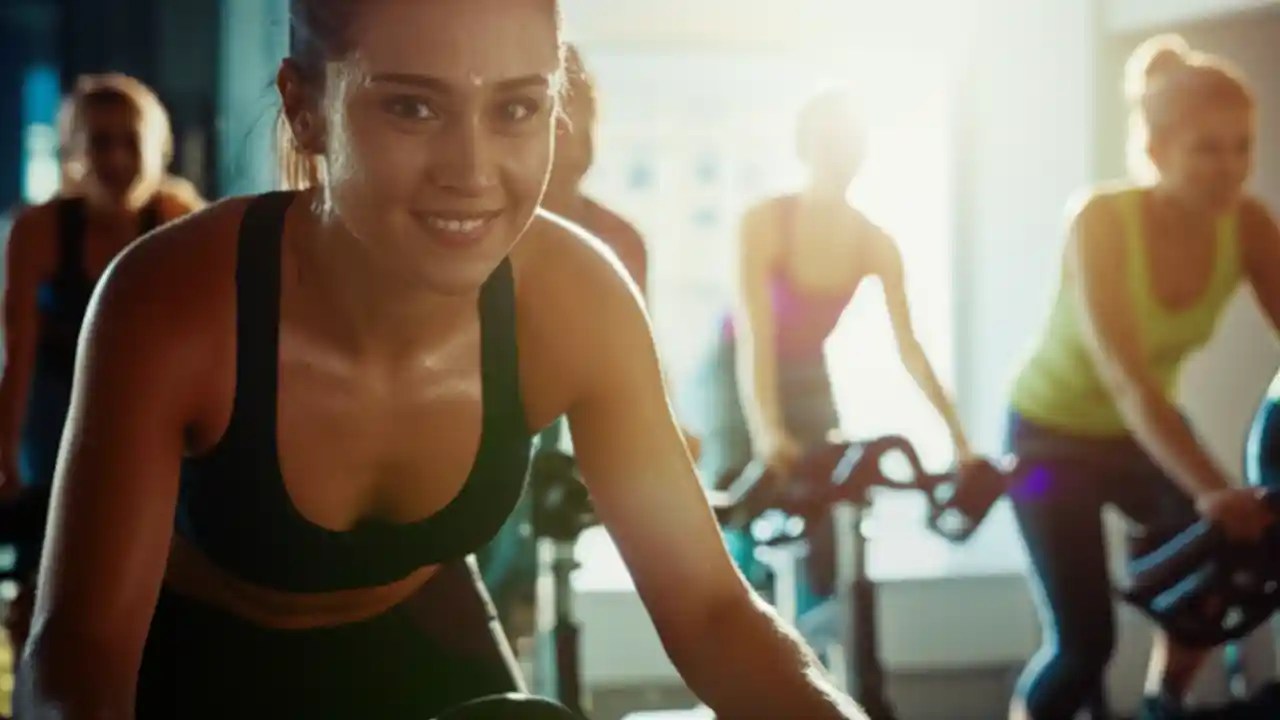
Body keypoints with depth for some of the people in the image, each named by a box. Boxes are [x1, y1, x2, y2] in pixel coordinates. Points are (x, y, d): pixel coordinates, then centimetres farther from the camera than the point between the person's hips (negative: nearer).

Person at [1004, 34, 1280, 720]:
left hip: (1144, 433, 5)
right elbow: (1126, 379, -39)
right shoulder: (1102, 220, -29)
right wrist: (1210, 490, -51)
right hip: (1054, 435, -5)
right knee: (1082, 644, -9)